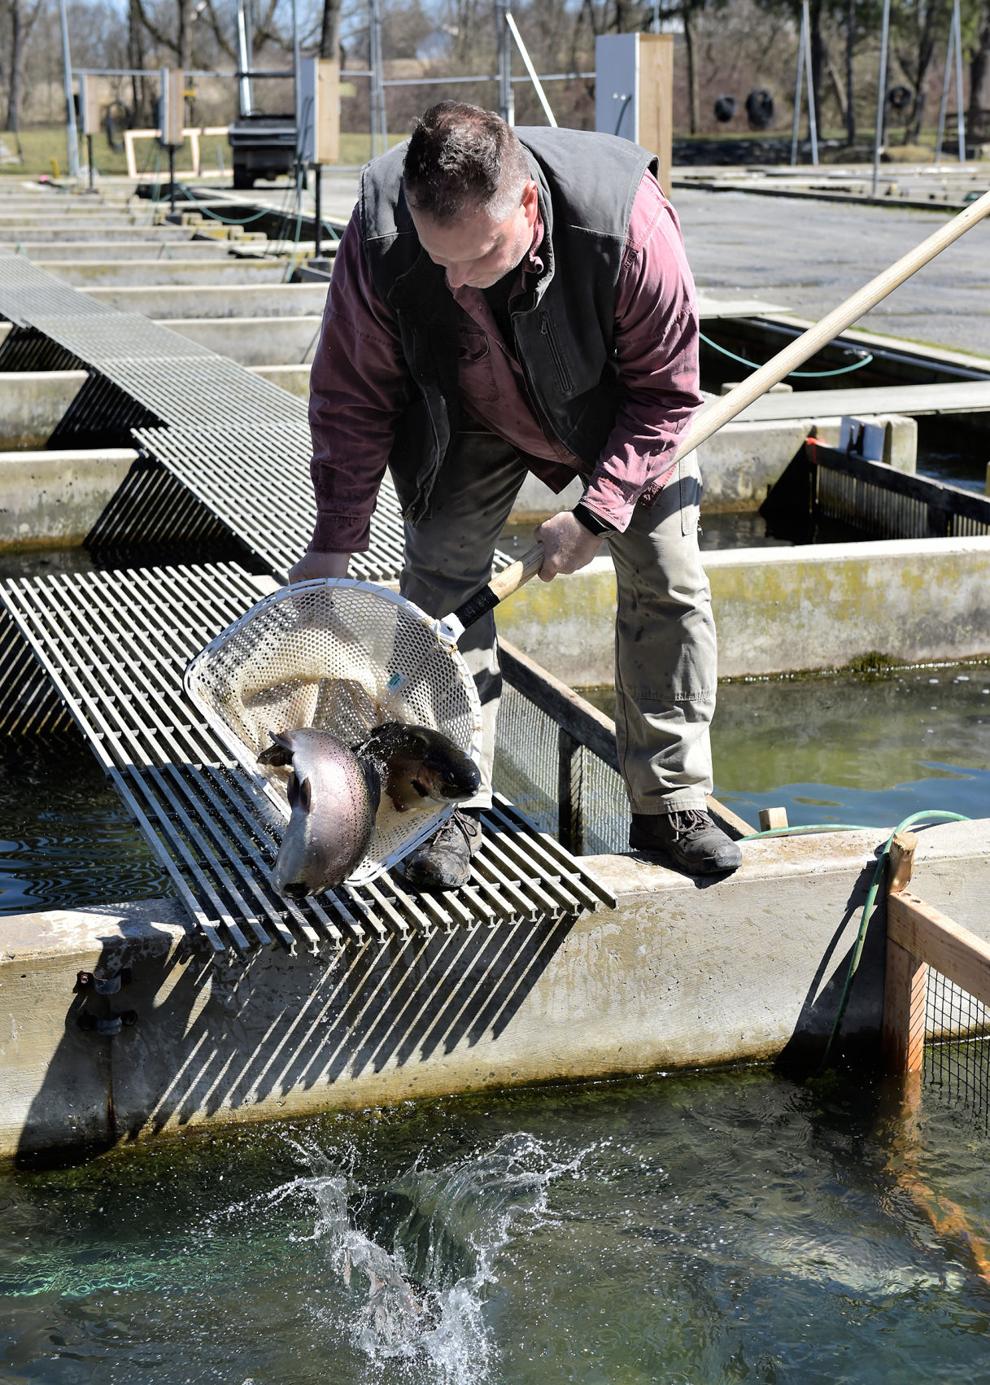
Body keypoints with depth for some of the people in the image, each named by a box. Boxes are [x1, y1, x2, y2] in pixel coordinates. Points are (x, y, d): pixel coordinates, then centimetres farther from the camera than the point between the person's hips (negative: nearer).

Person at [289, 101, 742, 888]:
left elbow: (666, 392, -24)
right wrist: (334, 541, -19)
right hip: (469, 418, 1)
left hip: (615, 411, 0)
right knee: (442, 576, -11)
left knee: (667, 582, -2)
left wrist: (595, 515, -29)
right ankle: (454, 809, 0)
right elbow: (353, 393, -19)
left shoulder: (628, 223, -40)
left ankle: (671, 806, 10)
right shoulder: (379, 234, -35)